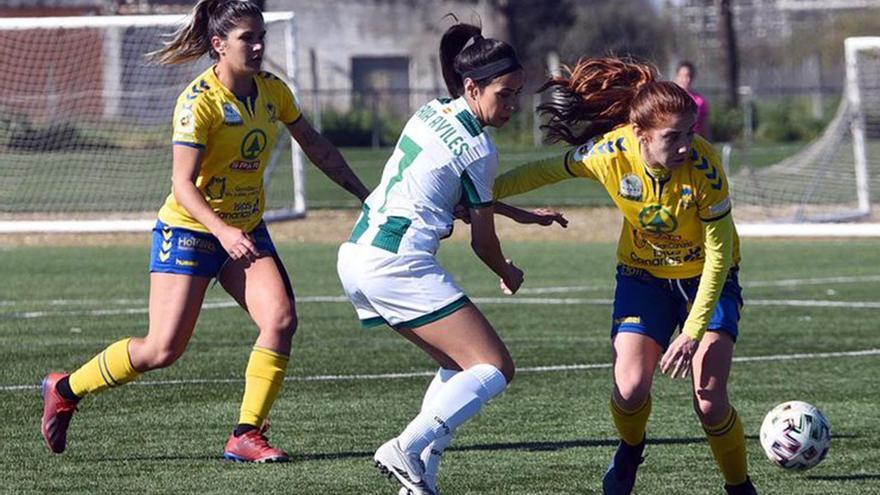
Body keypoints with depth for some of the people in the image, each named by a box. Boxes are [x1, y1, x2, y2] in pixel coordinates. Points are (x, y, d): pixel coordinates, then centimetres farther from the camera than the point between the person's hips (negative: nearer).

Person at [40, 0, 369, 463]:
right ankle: (64, 389, 16)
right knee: (163, 350, -7)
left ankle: (246, 435, -9)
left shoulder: (272, 91, 0)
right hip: (190, 229, -6)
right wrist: (223, 231, -39)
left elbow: (315, 145, 15)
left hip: (246, 230, 6)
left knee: (280, 319, -17)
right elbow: (182, 185, -25)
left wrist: (363, 194, 15)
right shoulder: (199, 102, -20)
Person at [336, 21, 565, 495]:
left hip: (356, 254, 9)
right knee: (494, 368, -9)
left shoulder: (430, 113, 14)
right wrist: (508, 274, 22)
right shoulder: (478, 149, -9)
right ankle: (406, 450, -22)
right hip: (398, 263, -9)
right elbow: (483, 241, 2)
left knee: (458, 365, 20)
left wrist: (521, 215, 30)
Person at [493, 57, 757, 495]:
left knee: (709, 402, -14)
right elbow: (545, 172, -4)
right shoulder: (609, 154, -25)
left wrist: (693, 332, -27)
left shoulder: (703, 165, -31)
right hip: (643, 274, 2)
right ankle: (630, 451, 19)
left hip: (706, 277, -2)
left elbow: (719, 253, -22)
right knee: (630, 389, -16)